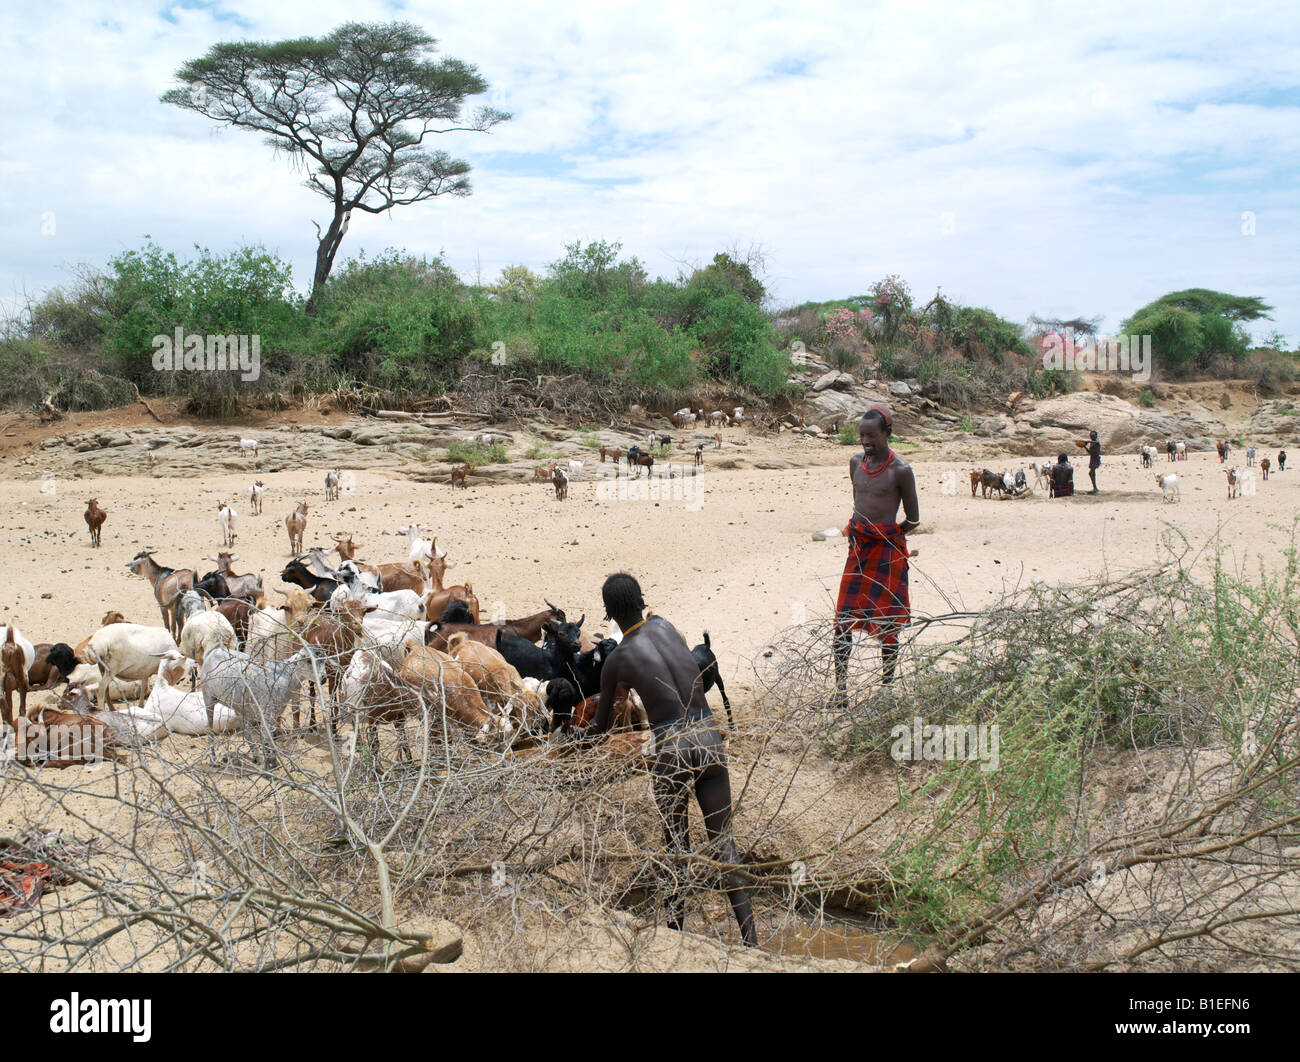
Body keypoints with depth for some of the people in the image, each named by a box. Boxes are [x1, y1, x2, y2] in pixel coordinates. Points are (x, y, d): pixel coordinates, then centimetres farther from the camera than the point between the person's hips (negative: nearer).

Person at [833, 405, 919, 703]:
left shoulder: (900, 470, -9)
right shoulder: (856, 461, 8)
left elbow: (913, 520, -4)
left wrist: (885, 533, -2)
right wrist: (859, 531, 14)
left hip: (887, 551, -5)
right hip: (858, 549, 5)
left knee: (886, 623, 1)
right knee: (843, 621, 3)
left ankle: (887, 687, 14)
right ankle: (840, 688, 10)